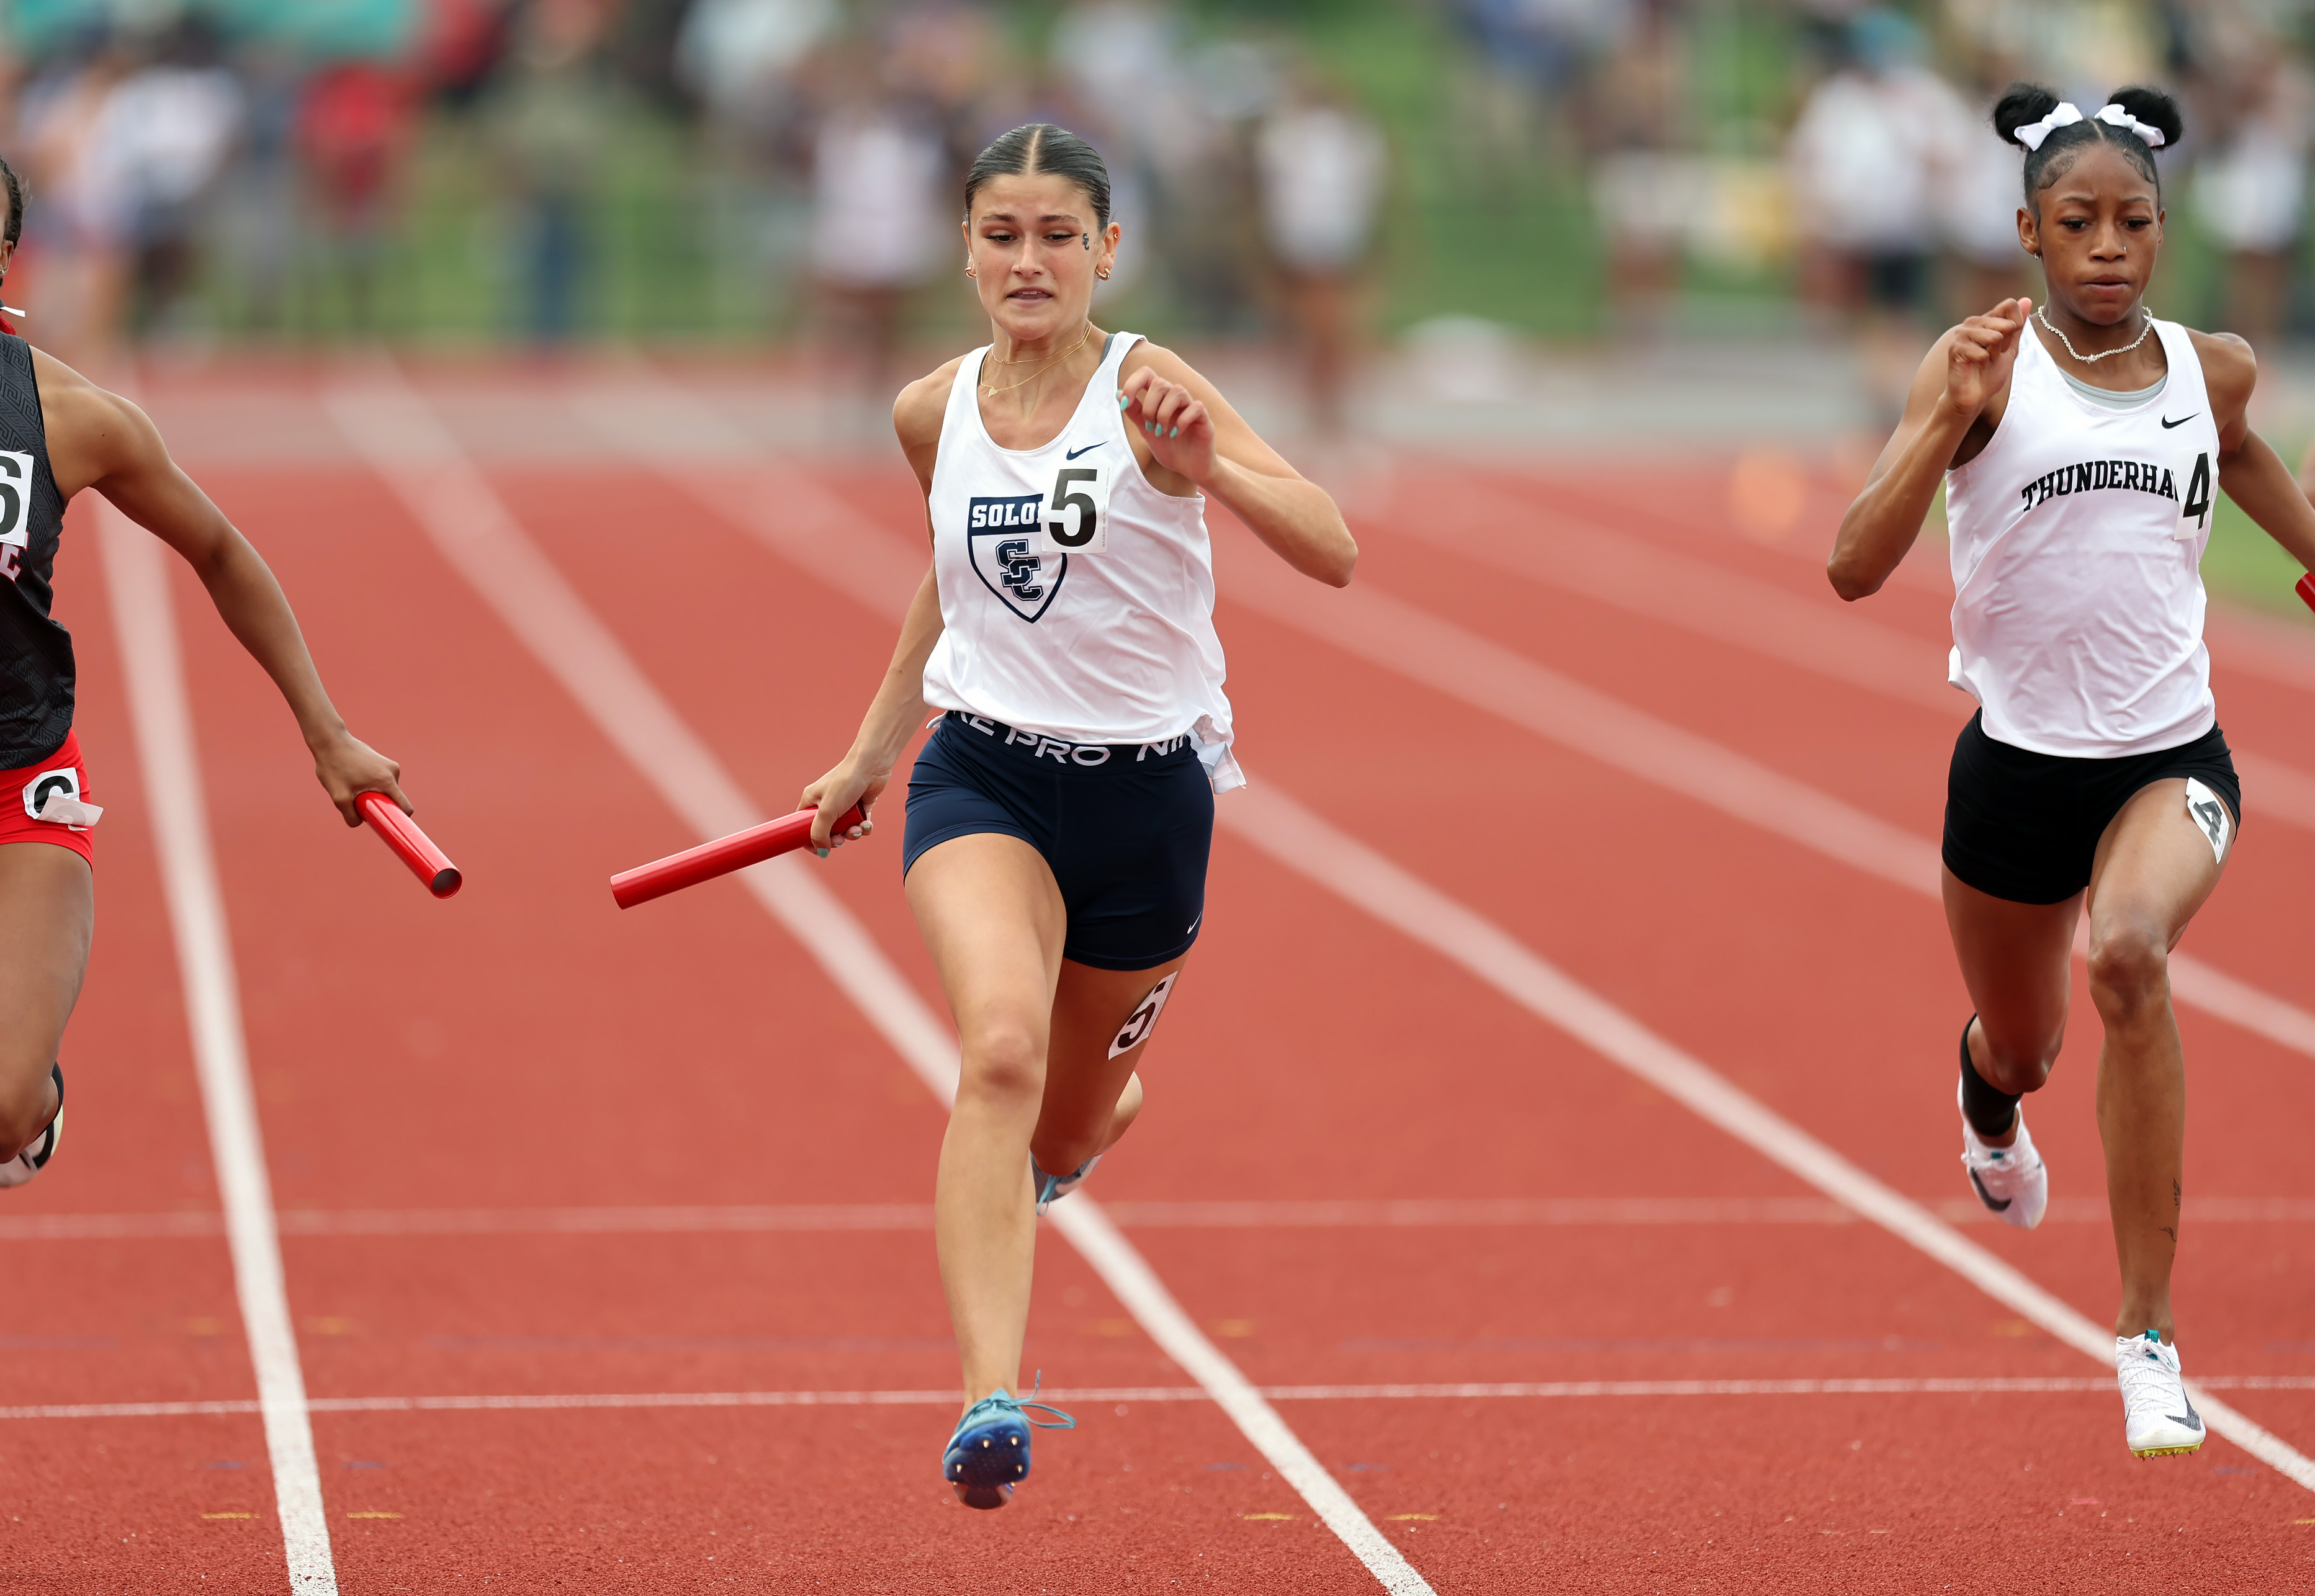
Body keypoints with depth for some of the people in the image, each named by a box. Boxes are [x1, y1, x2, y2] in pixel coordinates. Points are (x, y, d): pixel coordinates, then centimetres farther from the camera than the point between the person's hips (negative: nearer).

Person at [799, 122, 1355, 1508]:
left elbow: (1334, 555, -24)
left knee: (1068, 1126, 15)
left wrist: (1209, 466, -40)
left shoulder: (1146, 392, -13)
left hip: (1148, 793, -1)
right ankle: (994, 1400, -36)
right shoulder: (934, 415, 1)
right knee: (1002, 1047, -28)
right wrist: (874, 750, 27)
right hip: (983, 778, 1)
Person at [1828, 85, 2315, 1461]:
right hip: (2019, 760, 0)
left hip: (2172, 753, 0)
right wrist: (1951, 420, -30)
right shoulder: (1989, 367, -10)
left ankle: (2150, 1336, -24)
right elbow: (1856, 567, -19)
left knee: (2132, 958, -32)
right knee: (2018, 1048, 20)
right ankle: (1990, 1107, 65)